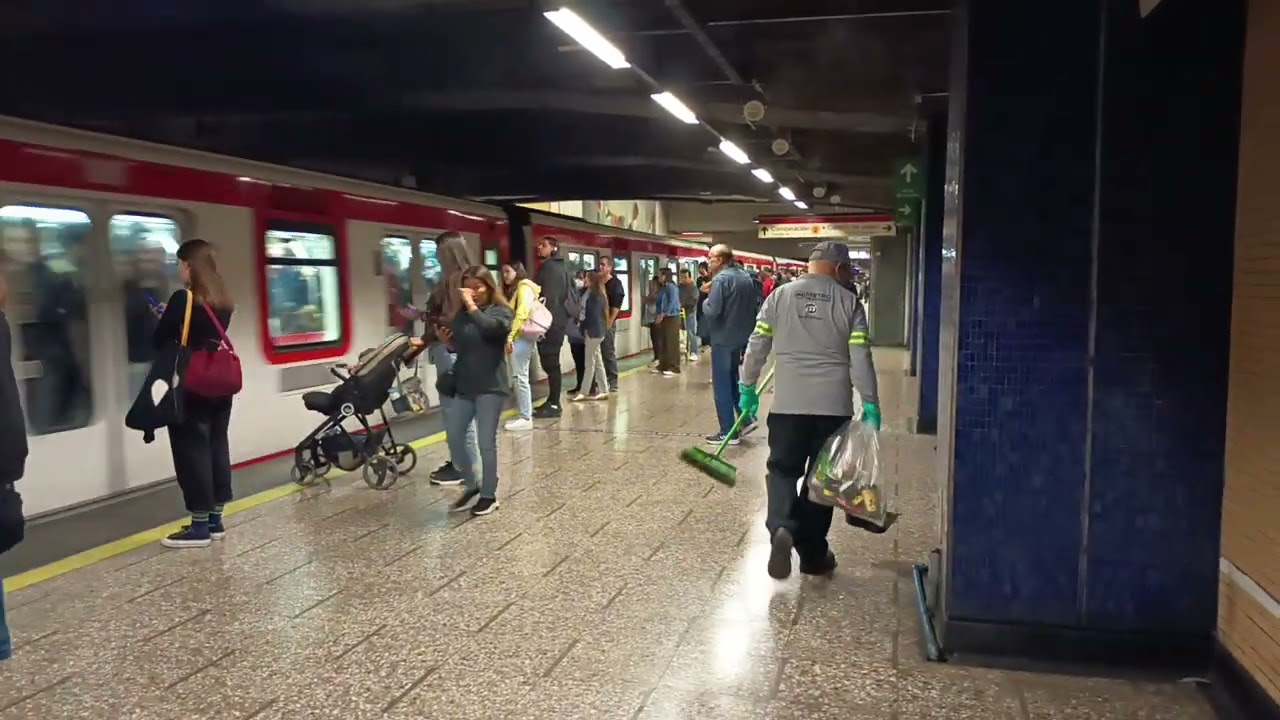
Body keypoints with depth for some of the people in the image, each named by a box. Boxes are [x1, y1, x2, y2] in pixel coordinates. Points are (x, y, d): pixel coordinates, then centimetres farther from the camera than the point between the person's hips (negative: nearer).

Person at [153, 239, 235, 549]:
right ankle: (215, 520, 18)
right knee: (217, 447, 11)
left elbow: (160, 341, -10)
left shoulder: (183, 298, -13)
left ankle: (199, 527, 3)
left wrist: (165, 319, 10)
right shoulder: (222, 301, 8)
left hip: (191, 388, -7)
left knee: (192, 451, -1)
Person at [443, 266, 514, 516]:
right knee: (454, 439, 6)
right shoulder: (462, 314, 10)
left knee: (486, 443, -1)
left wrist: (471, 305, -21)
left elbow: (489, 328, -29)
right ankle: (472, 484, 25)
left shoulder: (501, 311, -6)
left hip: (490, 387, -6)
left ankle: (489, 495, 14)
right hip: (464, 386, 6)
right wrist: (447, 340, 0)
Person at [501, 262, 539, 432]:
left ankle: (526, 418, -5)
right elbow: (512, 314, 15)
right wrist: (511, 337, 4)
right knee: (519, 378, 10)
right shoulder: (514, 289, 22)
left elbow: (522, 314, -18)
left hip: (521, 337, -9)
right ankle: (524, 415, 15)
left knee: (521, 378, -8)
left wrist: (510, 336, -20)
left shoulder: (524, 287, -7)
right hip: (518, 338, 9)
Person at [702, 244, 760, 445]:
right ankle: (746, 419, 18)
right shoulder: (745, 276, 11)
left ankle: (728, 432, 3)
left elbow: (711, 312, -23)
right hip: (742, 336, 9)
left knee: (722, 384, 0)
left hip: (723, 338, -8)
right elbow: (752, 307, 17)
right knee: (732, 378, 22)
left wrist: (706, 301, -5)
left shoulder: (721, 279, -17)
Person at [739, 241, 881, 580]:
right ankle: (813, 554, 17)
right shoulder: (849, 302, 0)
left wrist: (748, 388, 14)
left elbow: (757, 346, 4)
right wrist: (870, 404, 0)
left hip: (788, 403, 0)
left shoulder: (780, 295, 4)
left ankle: (781, 528, -18)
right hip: (833, 406, 0)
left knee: (782, 469, 9)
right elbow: (860, 358, -5)